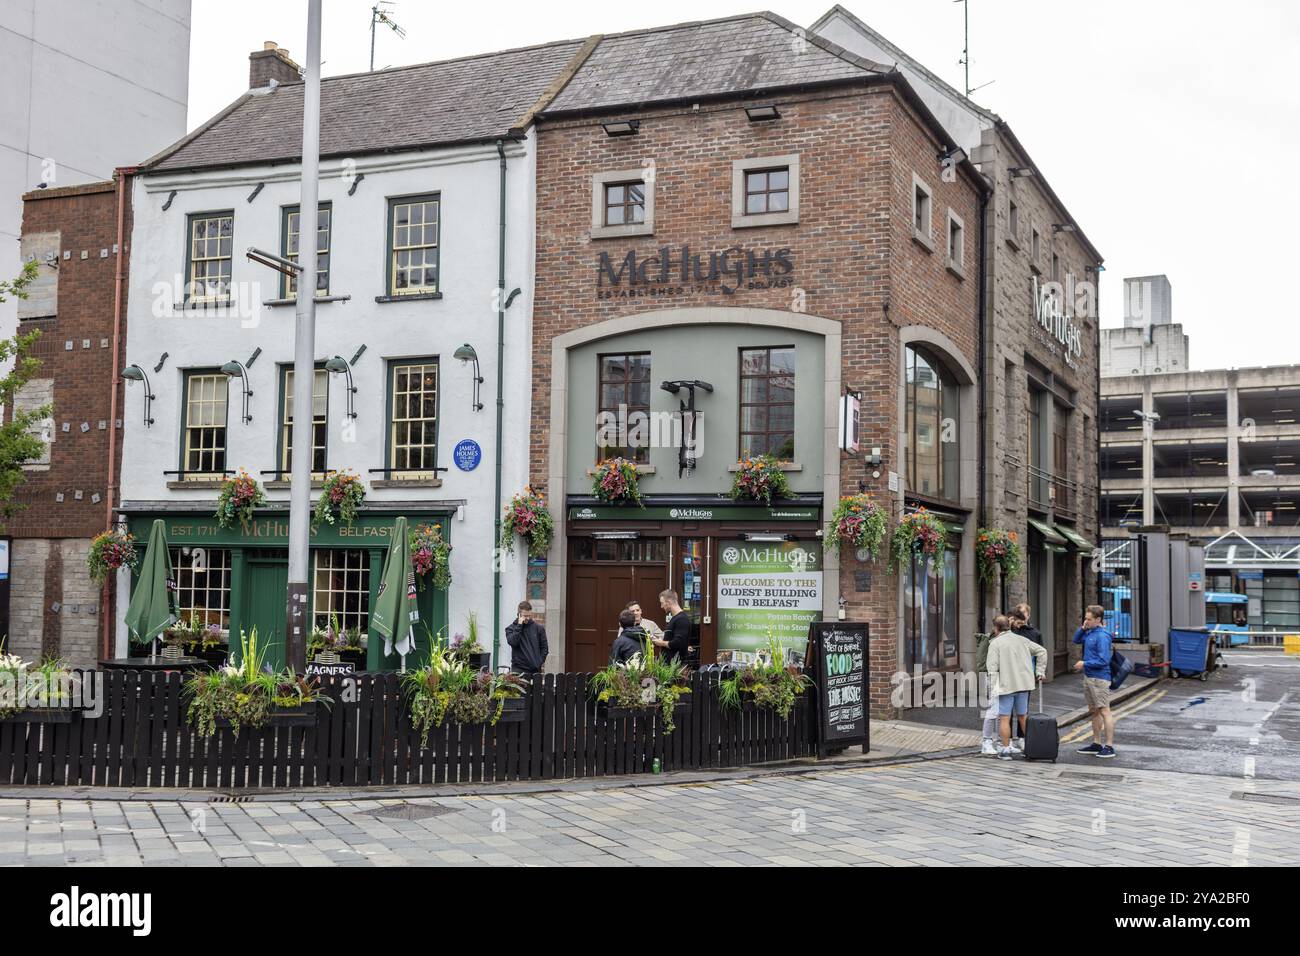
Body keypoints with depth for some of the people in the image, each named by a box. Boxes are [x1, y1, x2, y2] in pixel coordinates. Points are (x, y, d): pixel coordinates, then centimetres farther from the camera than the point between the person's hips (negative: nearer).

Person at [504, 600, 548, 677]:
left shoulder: (539, 628, 8)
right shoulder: (511, 628, 3)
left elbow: (544, 647, 11)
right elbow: (512, 642, -14)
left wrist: (541, 662, -1)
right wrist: (519, 625, -12)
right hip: (519, 669, -2)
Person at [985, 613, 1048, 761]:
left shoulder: (995, 643, -7)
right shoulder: (1022, 639, 9)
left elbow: (992, 667, -14)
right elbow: (1042, 651, 11)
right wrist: (1039, 671, 14)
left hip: (1006, 685, -5)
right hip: (1024, 683, 5)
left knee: (1004, 718, 1)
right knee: (1023, 715, 17)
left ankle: (1005, 750, 1)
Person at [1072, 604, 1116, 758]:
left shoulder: (1102, 636, -18)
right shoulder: (1089, 633, 8)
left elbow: (1103, 660, -22)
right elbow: (1076, 640, 22)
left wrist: (1085, 663, -13)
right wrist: (1083, 628, 4)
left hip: (1099, 679, -10)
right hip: (1089, 677, 10)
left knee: (1104, 711, -6)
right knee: (1093, 711, 15)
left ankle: (1109, 747, -4)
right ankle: (1096, 744, 23)